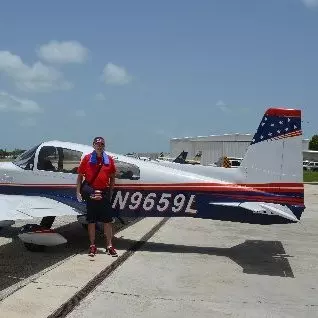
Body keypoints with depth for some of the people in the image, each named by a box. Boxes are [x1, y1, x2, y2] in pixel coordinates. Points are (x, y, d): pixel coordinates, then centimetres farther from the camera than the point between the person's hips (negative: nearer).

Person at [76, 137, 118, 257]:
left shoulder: (109, 159, 6)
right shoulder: (87, 158, 2)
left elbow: (112, 178, 11)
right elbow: (80, 176, 3)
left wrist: (110, 192, 6)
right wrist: (78, 192, -3)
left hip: (104, 193, 1)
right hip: (90, 193, -1)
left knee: (108, 221, 4)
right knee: (91, 221, 8)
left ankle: (109, 245, 13)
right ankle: (92, 246, 18)